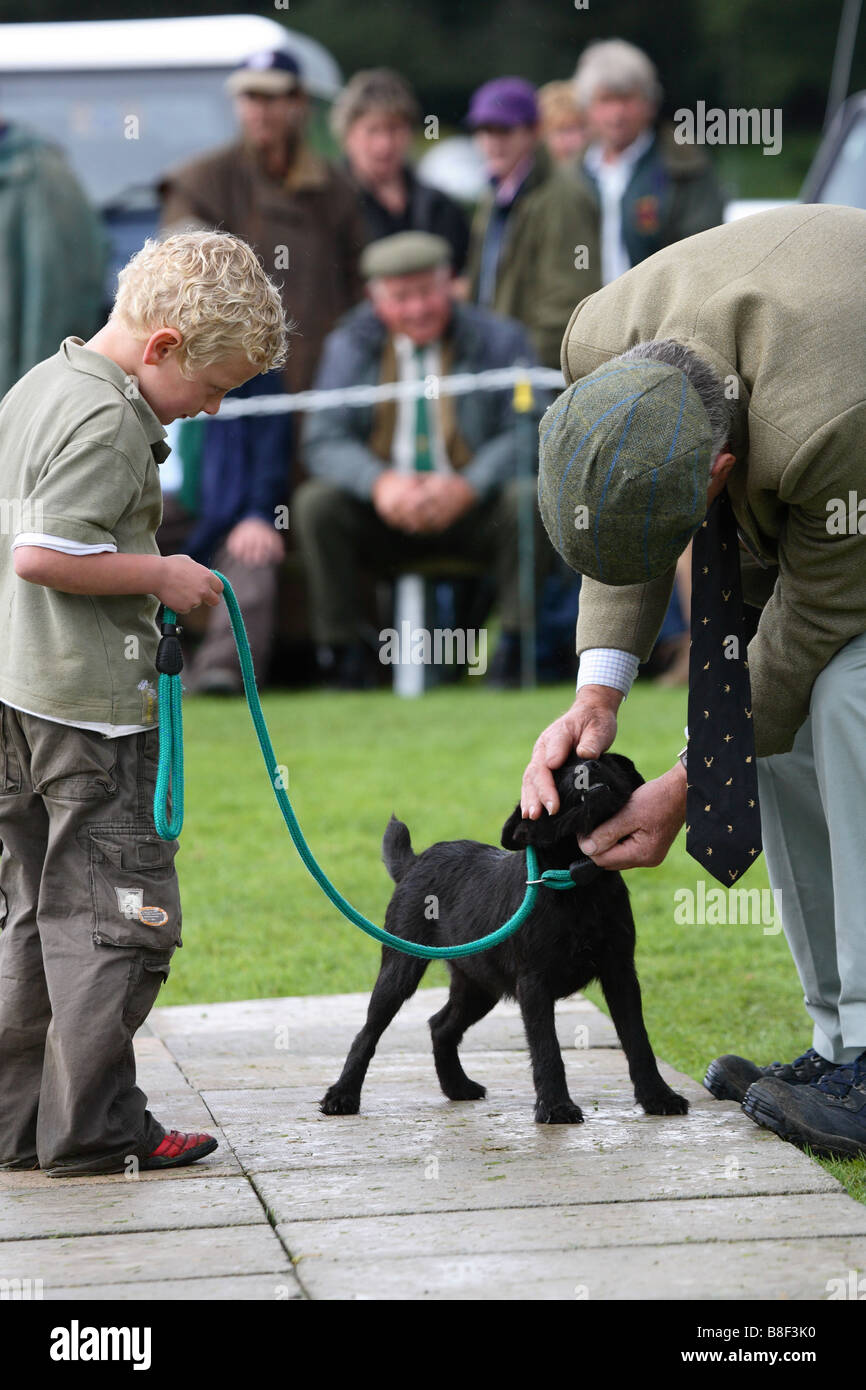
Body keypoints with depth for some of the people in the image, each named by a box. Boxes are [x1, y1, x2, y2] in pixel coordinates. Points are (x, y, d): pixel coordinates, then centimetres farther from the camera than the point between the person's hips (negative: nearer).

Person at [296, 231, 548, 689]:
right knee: (315, 503, -25)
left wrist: (467, 486, -29)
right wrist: (379, 481, -29)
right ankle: (342, 657, -19)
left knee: (528, 498, -31)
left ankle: (516, 649, -19)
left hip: (473, 510, -1)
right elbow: (326, 441, -6)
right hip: (384, 514, 1)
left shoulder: (498, 339, -1)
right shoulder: (350, 346, 4)